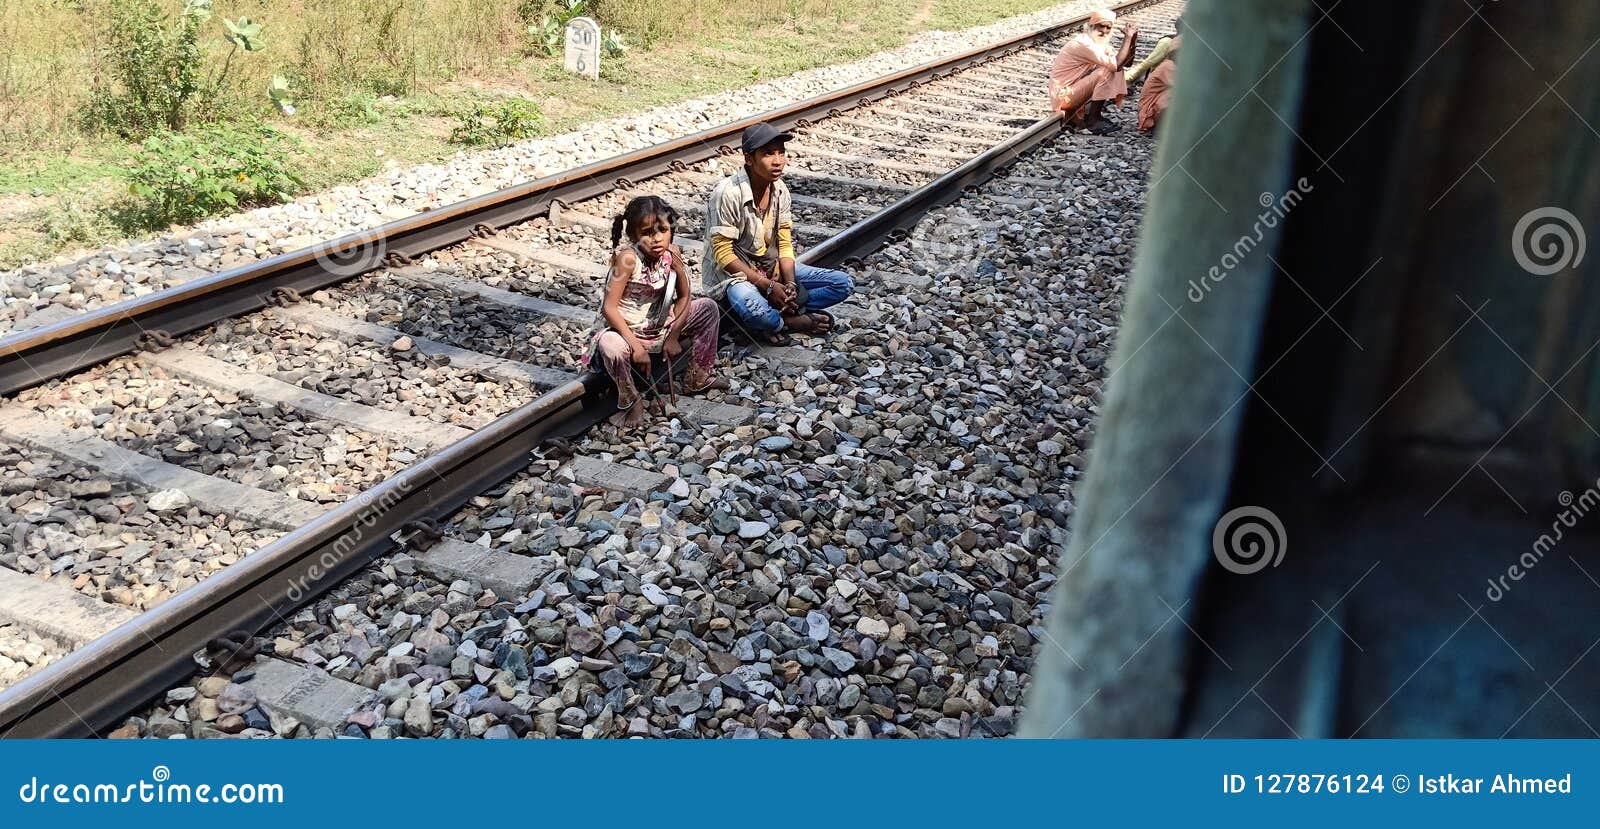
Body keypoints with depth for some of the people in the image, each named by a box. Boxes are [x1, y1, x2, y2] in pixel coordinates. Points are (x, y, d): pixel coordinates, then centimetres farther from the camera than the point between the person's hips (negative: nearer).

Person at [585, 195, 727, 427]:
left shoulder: (672, 253, -9)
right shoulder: (628, 258, -26)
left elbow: (684, 296, 3)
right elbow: (609, 307, -27)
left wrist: (673, 336, -6)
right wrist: (636, 346, -29)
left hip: (660, 325, 6)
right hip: (625, 329, -6)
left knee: (708, 308, 4)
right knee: (611, 347, -39)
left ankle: (697, 378, 16)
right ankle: (632, 400, -8)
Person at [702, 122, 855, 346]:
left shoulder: (780, 190, -2)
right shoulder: (728, 193, -22)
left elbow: (785, 244, 3)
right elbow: (723, 254, -20)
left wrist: (791, 283, -15)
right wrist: (767, 286, -22)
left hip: (771, 269, 7)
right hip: (733, 274, -7)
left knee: (844, 283, -5)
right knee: (755, 312, -42)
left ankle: (775, 320, -15)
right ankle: (794, 320, -9)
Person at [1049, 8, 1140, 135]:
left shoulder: (1100, 42, 9)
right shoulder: (1084, 44, -21)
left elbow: (1126, 62, 6)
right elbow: (1117, 64, -27)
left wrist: (1132, 41, -6)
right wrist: (1127, 37, -15)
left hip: (1074, 90, 10)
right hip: (1063, 95, -10)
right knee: (1107, 72, -20)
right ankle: (1093, 121, -12)